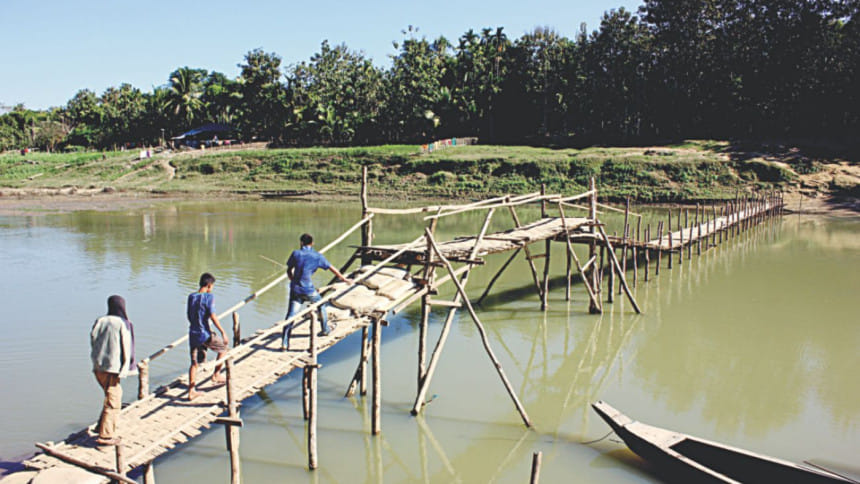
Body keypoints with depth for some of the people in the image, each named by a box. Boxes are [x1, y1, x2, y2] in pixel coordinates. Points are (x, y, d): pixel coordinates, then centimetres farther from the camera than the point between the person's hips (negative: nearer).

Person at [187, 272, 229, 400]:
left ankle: (191, 392, 12)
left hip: (193, 334, 6)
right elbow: (213, 317, -17)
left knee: (194, 363, 13)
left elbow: (189, 315, 14)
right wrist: (223, 332, -13)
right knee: (223, 347, 19)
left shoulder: (191, 296, 6)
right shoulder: (209, 297, -14)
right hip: (205, 335, -6)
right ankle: (216, 375, 23)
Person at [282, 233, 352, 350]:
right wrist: (344, 279, 23)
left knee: (291, 315, -2)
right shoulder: (317, 256, 3)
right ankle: (325, 330, 40)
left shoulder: (296, 254, 3)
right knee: (321, 305, 27)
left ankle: (285, 343, -10)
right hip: (309, 290, -1)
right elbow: (332, 269, 10)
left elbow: (289, 271, 11)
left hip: (295, 289, 1)